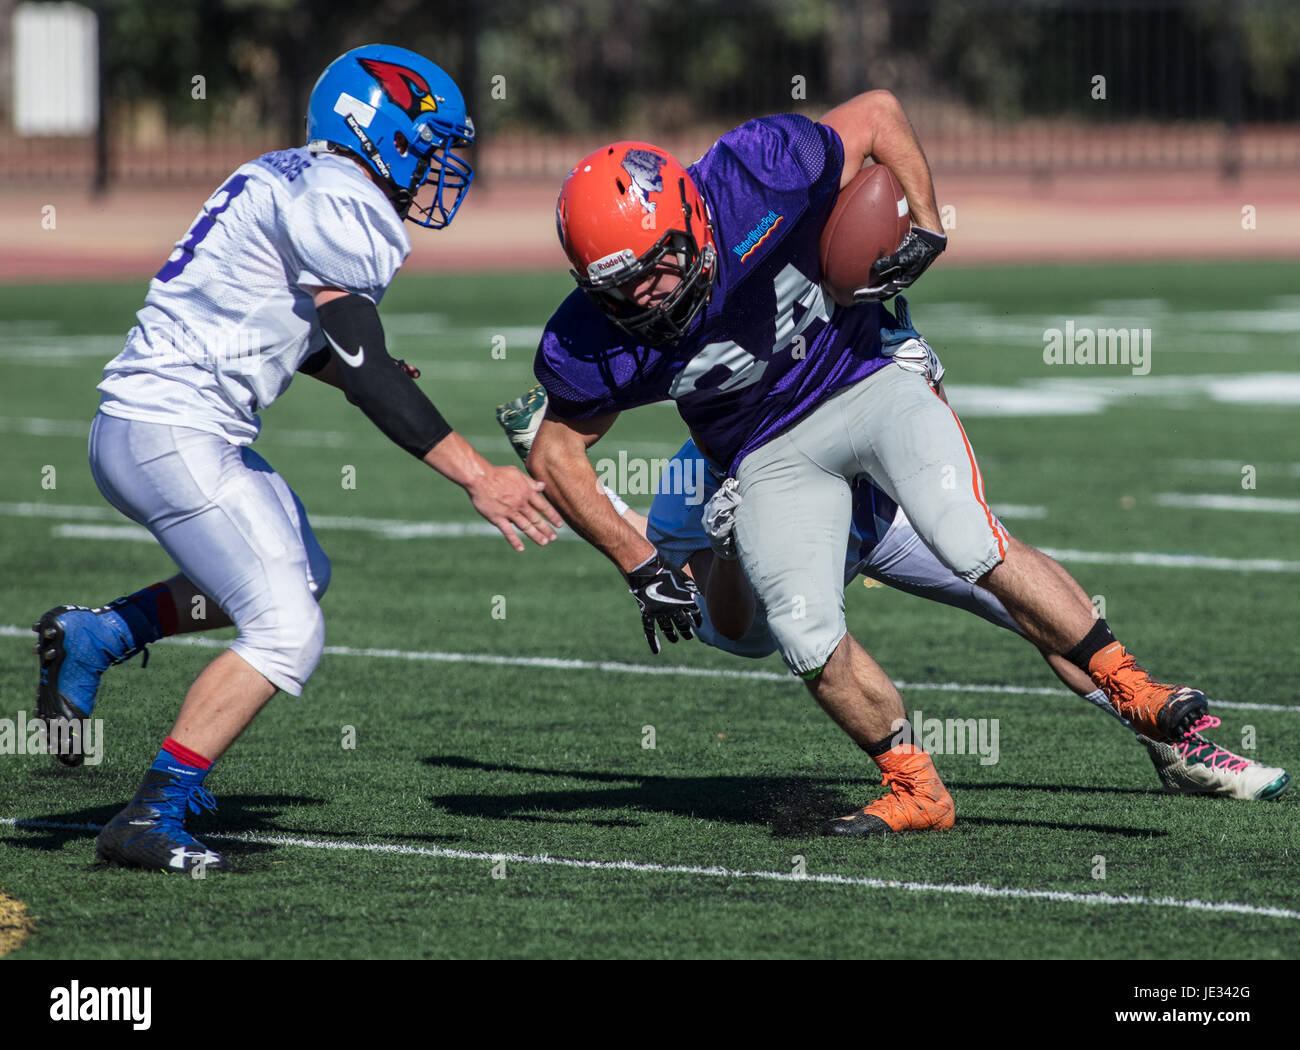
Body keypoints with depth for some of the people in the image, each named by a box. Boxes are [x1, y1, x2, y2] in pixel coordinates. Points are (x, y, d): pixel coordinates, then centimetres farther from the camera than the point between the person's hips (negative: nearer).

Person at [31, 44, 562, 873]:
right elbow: (364, 370, -21)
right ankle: (152, 821, -10)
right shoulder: (340, 204, -15)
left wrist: (375, 378, 16)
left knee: (300, 575, 25)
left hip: (136, 425, 10)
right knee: (287, 634, -11)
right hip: (174, 437, -10)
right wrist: (476, 477, -21)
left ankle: (94, 637, 20)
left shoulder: (293, 181, 16)